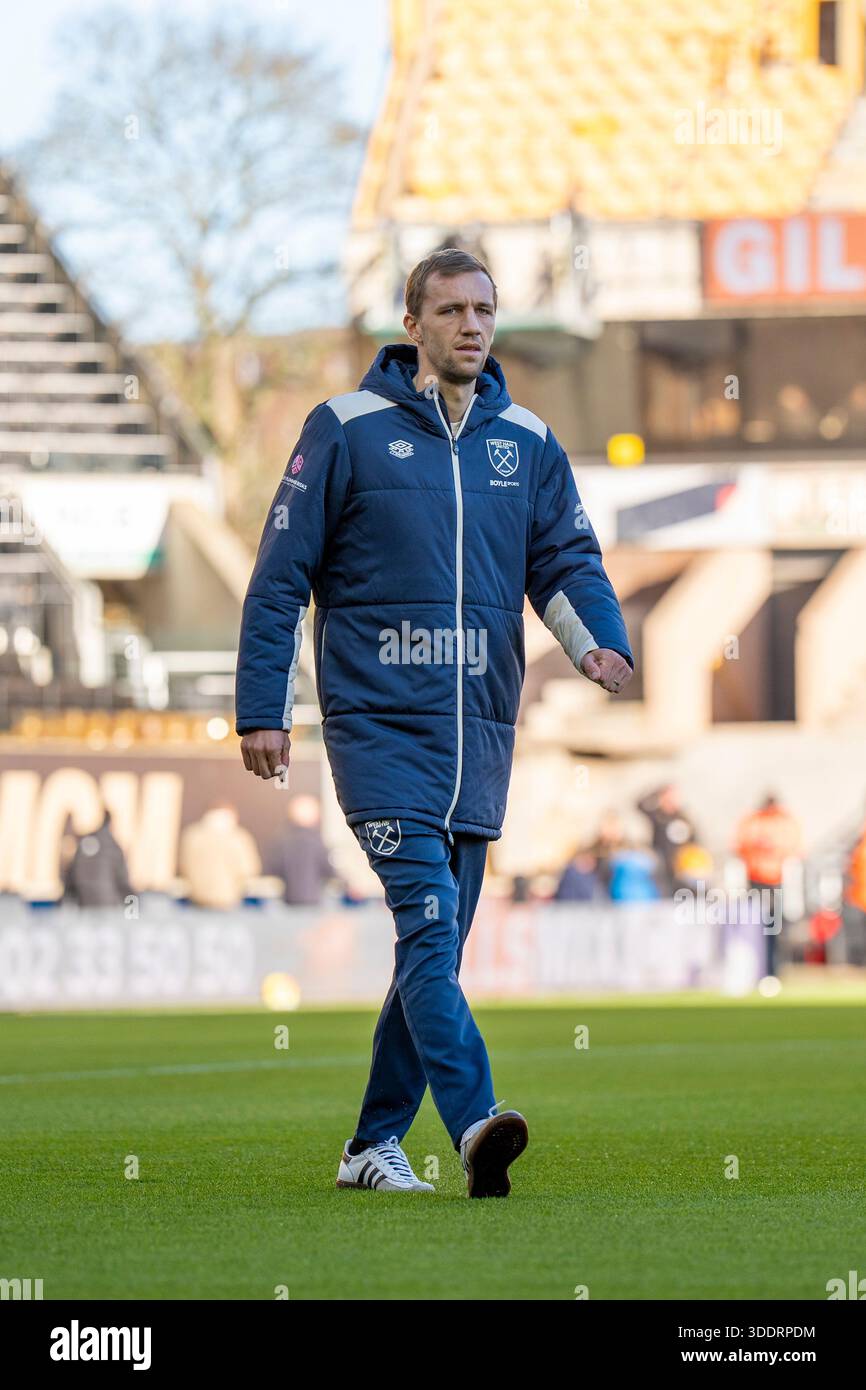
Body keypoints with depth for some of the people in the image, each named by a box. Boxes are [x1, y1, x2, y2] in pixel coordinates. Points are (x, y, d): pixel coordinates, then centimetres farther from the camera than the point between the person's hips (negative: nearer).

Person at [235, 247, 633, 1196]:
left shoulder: (528, 443, 10)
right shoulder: (346, 430, -2)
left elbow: (568, 562, 5)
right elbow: (281, 575, 0)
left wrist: (600, 642, -16)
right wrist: (261, 710, -3)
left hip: (479, 730, 5)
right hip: (376, 721, -5)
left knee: (440, 940, 8)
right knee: (427, 915, -19)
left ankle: (376, 1143, 19)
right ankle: (474, 1124, -30)